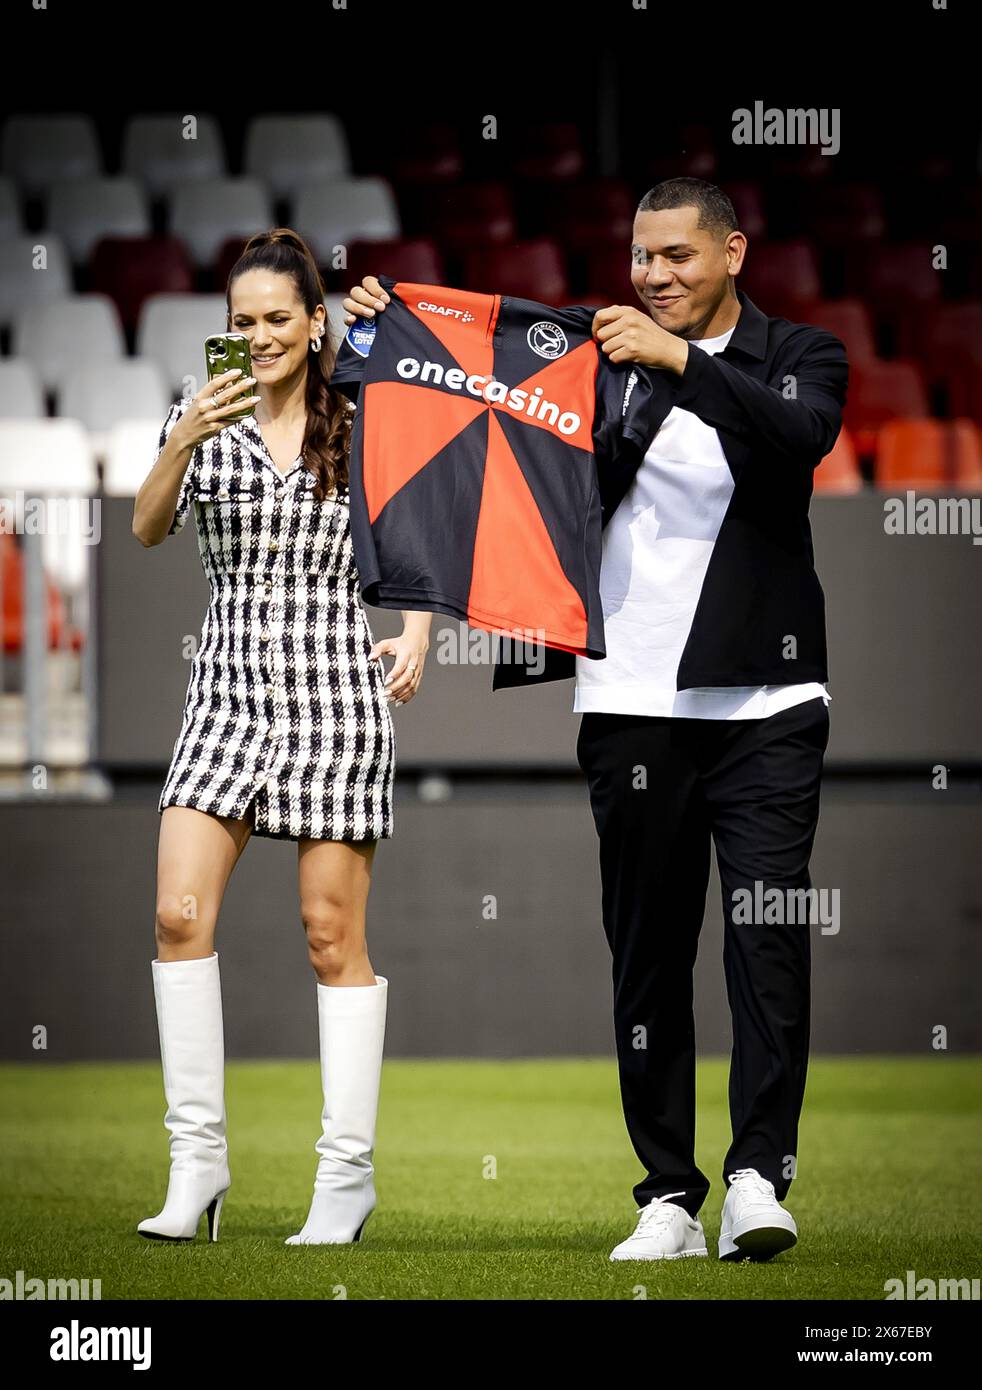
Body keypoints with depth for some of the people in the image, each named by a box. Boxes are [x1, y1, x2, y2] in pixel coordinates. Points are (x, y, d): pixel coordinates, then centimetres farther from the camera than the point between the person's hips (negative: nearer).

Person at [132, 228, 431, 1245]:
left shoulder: (363, 428, 4)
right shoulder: (203, 419, 5)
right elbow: (148, 529, -9)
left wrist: (417, 631, 0)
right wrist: (186, 442, -25)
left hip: (334, 687, -2)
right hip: (229, 687, 2)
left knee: (331, 933, 0)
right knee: (180, 914, -10)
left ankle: (348, 1172, 6)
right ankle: (197, 1160, -2)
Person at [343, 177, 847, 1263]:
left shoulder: (798, 356, 6)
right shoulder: (597, 357, 11)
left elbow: (804, 433, -15)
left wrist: (681, 361, -24)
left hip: (763, 696, -2)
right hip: (631, 702, 2)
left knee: (768, 932, -12)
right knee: (648, 952, 3)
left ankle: (759, 1174, -11)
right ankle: (669, 1197, 7)